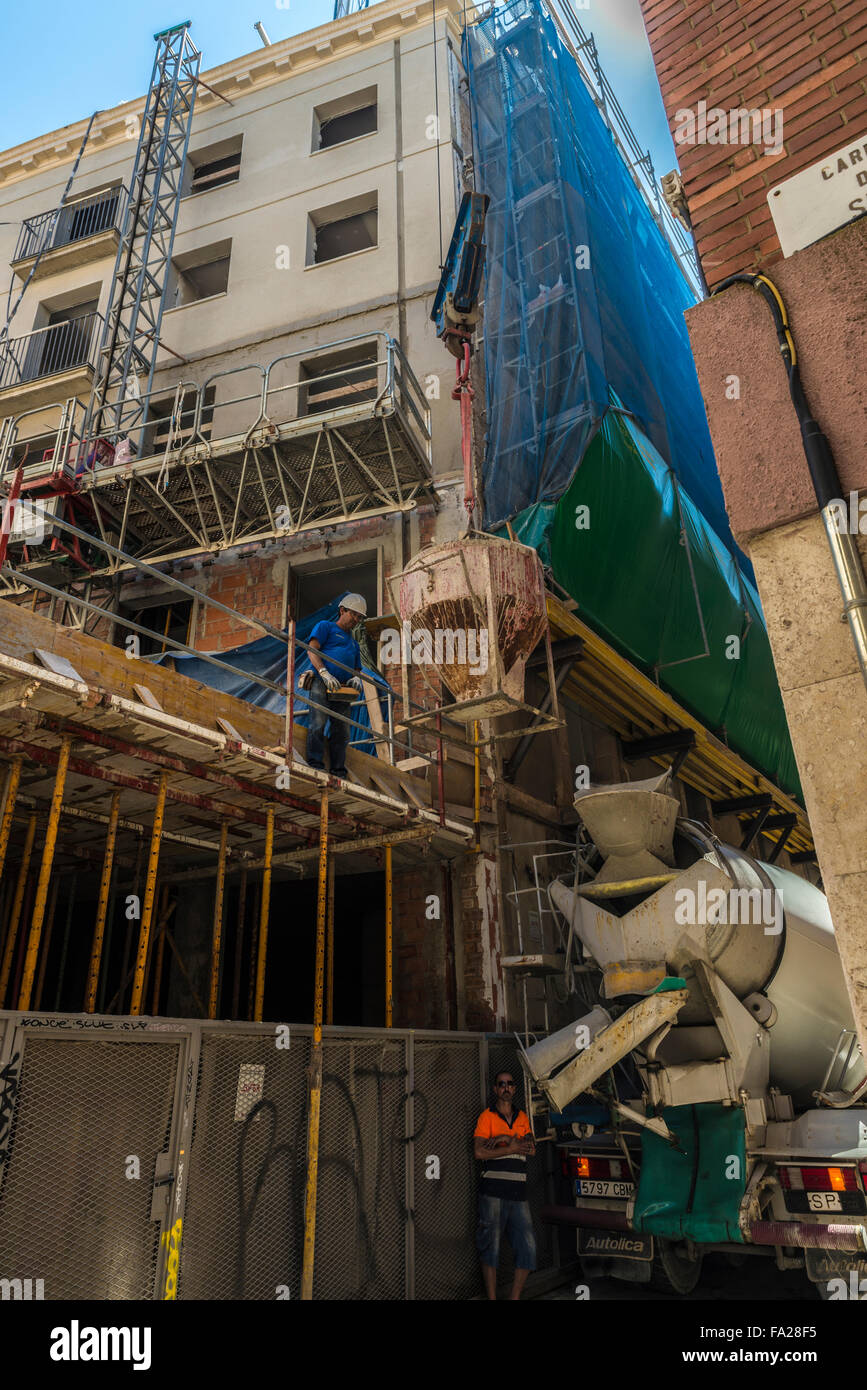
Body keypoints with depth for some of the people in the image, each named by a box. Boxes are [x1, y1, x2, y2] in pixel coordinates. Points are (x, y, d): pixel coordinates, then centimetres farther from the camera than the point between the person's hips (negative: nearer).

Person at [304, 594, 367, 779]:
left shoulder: (354, 643, 33)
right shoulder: (326, 626, 13)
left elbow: (357, 669, 30)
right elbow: (312, 649, -2)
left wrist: (356, 678, 3)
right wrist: (324, 673, -16)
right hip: (322, 684, -6)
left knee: (342, 731, 0)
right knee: (318, 724, -17)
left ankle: (339, 771, 2)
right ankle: (316, 764, -18)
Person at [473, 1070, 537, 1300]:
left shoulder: (522, 1118, 15)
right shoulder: (487, 1116, 1)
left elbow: (531, 1150, 2)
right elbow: (479, 1152, -9)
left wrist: (506, 1138, -12)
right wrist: (511, 1148, -9)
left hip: (518, 1191, 5)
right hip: (493, 1190, -4)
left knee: (528, 1246, 3)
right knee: (491, 1247, 0)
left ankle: (514, 1297, 16)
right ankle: (492, 1297, 12)